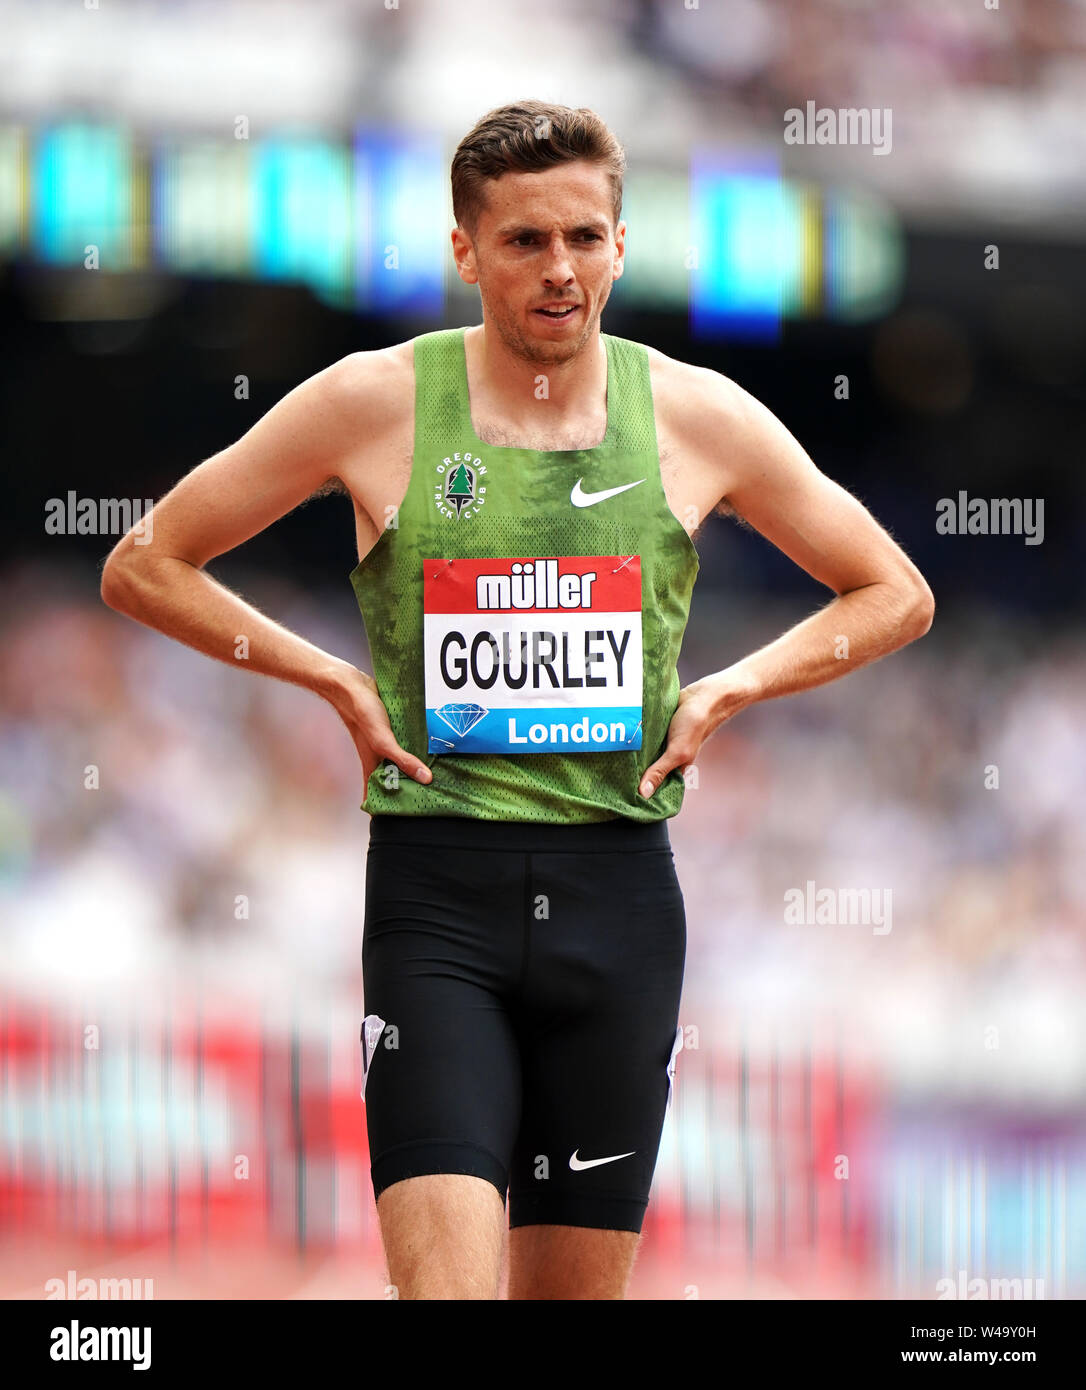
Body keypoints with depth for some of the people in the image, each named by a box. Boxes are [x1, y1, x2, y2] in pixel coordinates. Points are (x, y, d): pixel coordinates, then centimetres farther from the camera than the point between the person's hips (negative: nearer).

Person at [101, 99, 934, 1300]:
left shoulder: (696, 417, 5)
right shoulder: (375, 405, 0)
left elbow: (896, 596, 17)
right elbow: (142, 569, 7)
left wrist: (726, 691, 3)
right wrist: (334, 681, -2)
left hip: (618, 888, 2)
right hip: (436, 893, -2)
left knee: (580, 1286, 7)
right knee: (446, 1279, -18)